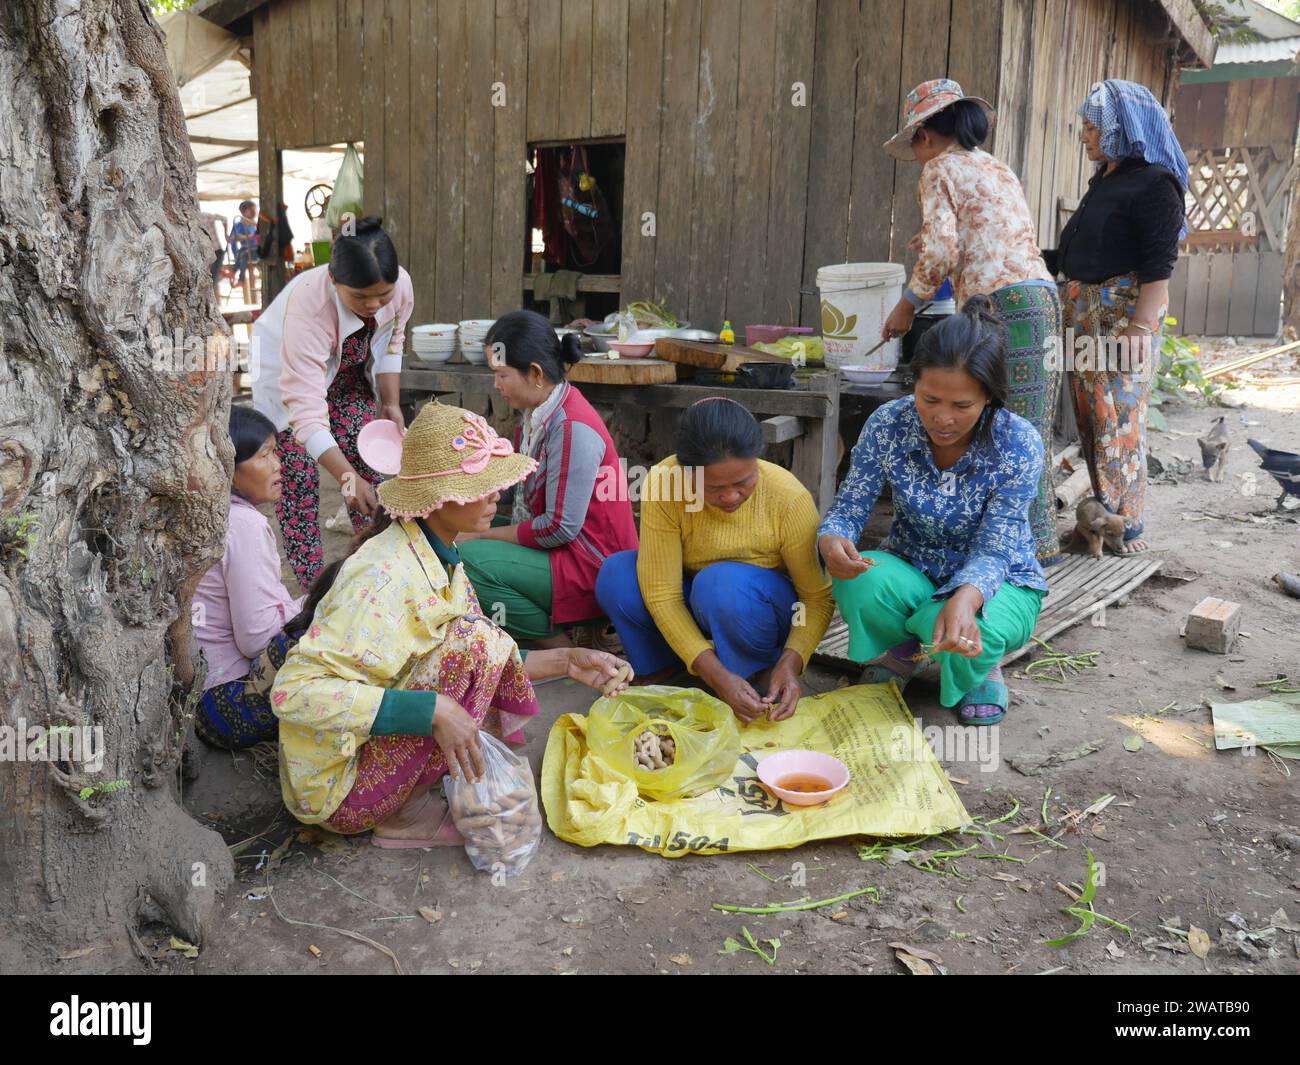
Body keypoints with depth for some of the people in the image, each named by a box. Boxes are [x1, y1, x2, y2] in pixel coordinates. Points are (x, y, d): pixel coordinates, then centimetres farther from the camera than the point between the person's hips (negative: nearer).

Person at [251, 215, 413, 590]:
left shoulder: (401, 285, -27)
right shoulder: (308, 306, -43)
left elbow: (390, 345, -3)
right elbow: (306, 407, -45)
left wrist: (390, 404, -8)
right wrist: (346, 477, -51)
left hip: (348, 376, 5)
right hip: (288, 378, -4)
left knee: (368, 464, -2)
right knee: (299, 481, -7)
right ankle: (314, 587, 0)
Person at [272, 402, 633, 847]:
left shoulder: (437, 557, 2)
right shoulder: (388, 575, -26)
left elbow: (480, 664, 11)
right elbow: (293, 691, -30)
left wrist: (562, 661, 2)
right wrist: (433, 709, -33)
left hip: (378, 745, 9)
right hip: (338, 785, -9)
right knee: (472, 640, -21)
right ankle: (406, 814, -8)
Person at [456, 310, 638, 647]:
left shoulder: (571, 429, -22)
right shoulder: (540, 411, 5)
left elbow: (561, 528, -22)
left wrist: (482, 536, -13)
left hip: (593, 568, -9)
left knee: (469, 558, -21)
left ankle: (560, 650, -5)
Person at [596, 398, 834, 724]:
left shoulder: (789, 498, -26)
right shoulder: (664, 483, -25)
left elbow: (818, 597, -17)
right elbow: (661, 592, -25)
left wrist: (791, 661, -34)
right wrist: (715, 674, -33)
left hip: (762, 609, -2)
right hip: (690, 613, 2)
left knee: (723, 583, -35)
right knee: (616, 574, -24)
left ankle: (758, 673, -8)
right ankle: (662, 671, -1)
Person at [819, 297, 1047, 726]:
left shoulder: (1019, 445, -23)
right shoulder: (887, 425, -17)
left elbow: (993, 549, -26)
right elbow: (849, 507, -12)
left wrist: (965, 598, -49)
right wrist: (832, 541, -39)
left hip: (995, 582, -2)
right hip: (912, 572, 2)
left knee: (970, 631, -38)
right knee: (860, 582, -33)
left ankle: (979, 667, 5)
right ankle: (899, 649, 5)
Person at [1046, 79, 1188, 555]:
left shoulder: (1154, 184, -11)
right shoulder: (1105, 179, 16)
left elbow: (1158, 264, -17)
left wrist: (1140, 327, -22)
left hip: (1126, 312, -9)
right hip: (1086, 309, 9)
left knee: (1118, 420, -6)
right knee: (1090, 416, 10)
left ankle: (1128, 528, 3)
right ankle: (1103, 515, 20)